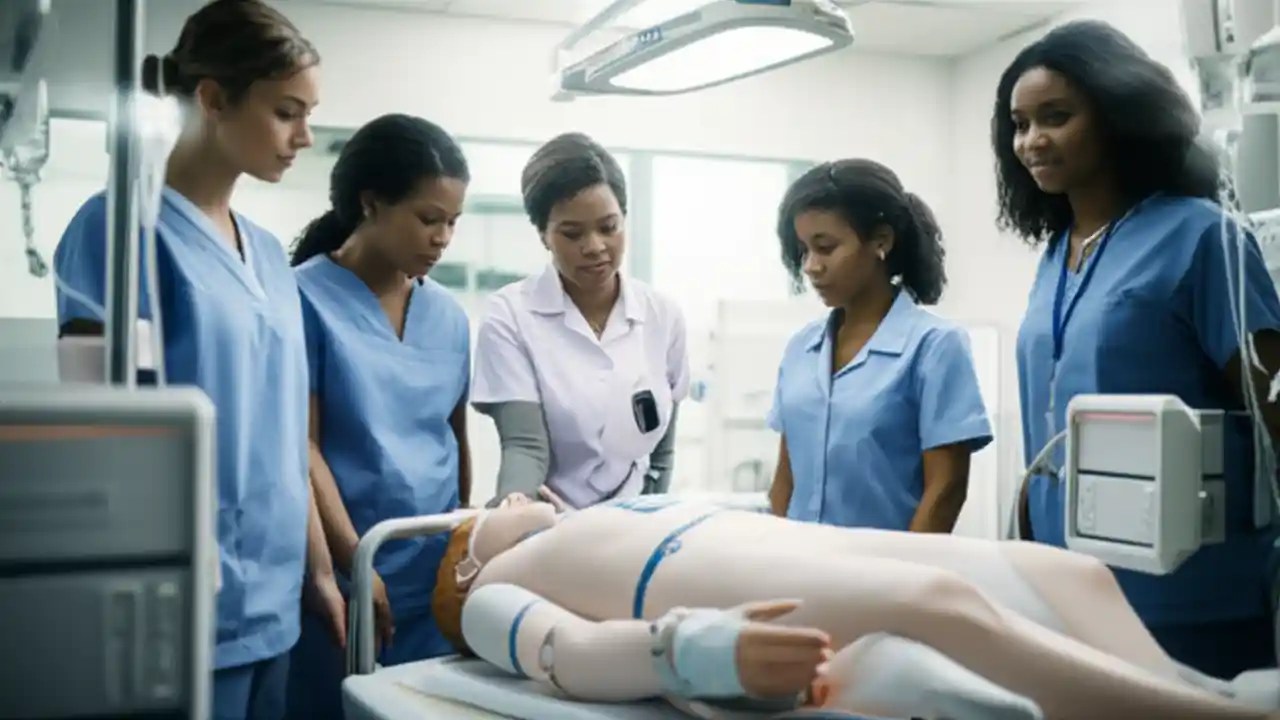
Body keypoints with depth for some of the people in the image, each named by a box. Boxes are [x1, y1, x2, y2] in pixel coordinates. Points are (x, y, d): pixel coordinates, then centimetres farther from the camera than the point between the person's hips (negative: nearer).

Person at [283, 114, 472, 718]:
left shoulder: (449, 316, 9)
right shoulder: (306, 297, -7)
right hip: (343, 573, -5)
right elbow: (302, 447, -10)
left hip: (438, 577, 5)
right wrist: (357, 565, -13)